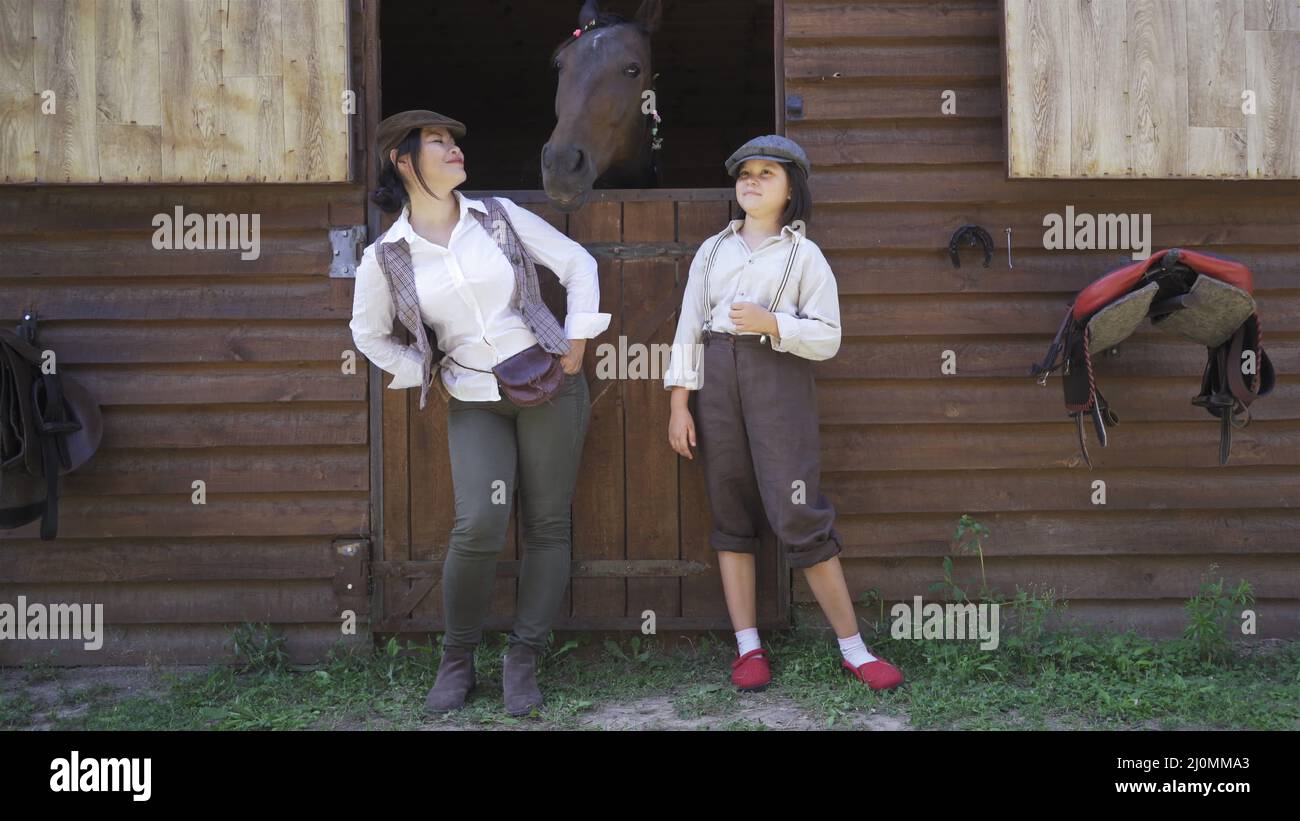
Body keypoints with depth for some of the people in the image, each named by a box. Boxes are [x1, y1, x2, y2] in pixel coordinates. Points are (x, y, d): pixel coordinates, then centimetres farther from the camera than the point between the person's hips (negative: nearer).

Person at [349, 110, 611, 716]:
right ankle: (456, 661, 4)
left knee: (547, 526, 1)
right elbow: (370, 334, 13)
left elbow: (577, 262, 7)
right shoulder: (386, 257, -1)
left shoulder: (500, 217, 0)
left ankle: (523, 661, 12)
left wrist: (577, 341, 0)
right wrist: (427, 377, 5)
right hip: (473, 401, -1)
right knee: (478, 526, -17)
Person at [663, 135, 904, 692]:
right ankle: (748, 647, 7)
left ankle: (853, 648, -2)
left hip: (779, 379, -4)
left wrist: (771, 324, -15)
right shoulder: (712, 252, 16)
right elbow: (688, 328, 11)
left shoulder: (803, 254, 7)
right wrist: (679, 405, 3)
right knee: (730, 514, 2)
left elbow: (827, 337, 0)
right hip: (717, 379, 4)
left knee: (798, 515, -10)